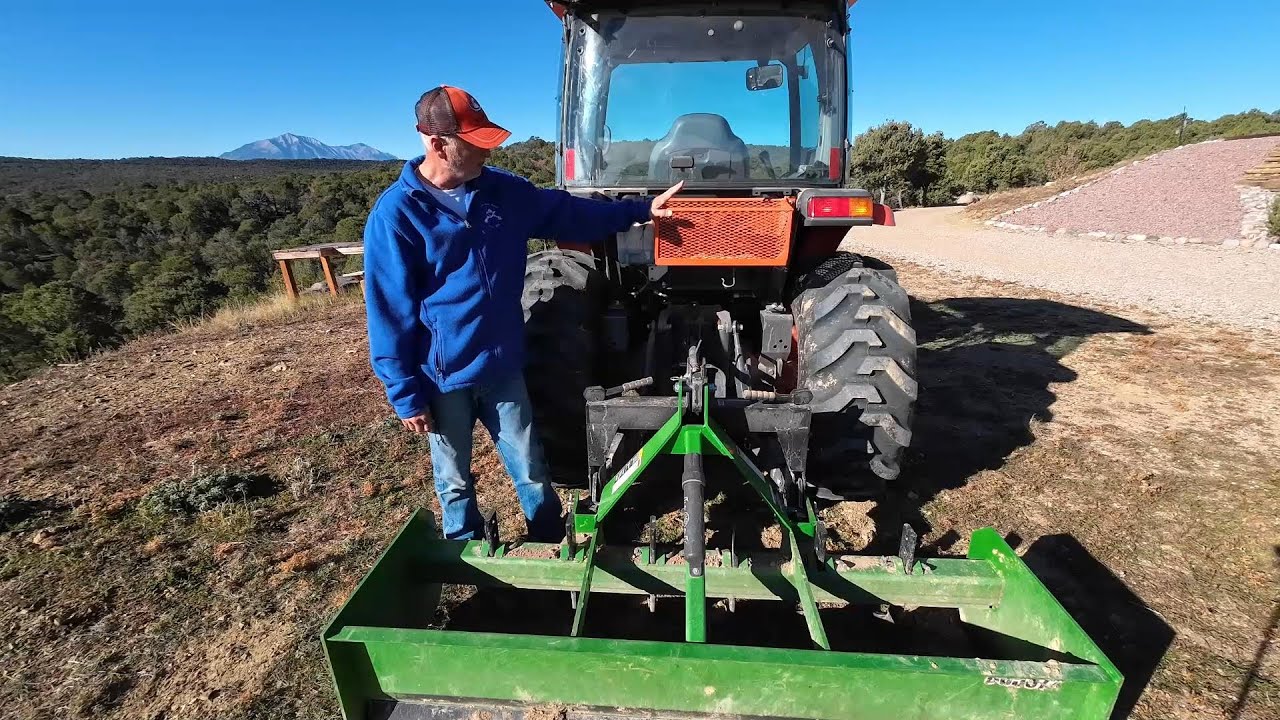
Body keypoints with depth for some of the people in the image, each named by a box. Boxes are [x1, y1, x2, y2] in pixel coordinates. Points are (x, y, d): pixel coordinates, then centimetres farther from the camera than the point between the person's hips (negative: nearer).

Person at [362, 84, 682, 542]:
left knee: (532, 473, 14)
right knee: (454, 482, 18)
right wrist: (405, 393, -10)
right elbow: (389, 314, -12)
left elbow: (568, 214, 10)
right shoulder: (395, 214, -14)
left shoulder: (500, 190, 0)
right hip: (443, 377, -3)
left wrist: (640, 210, 4)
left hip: (503, 368, 4)